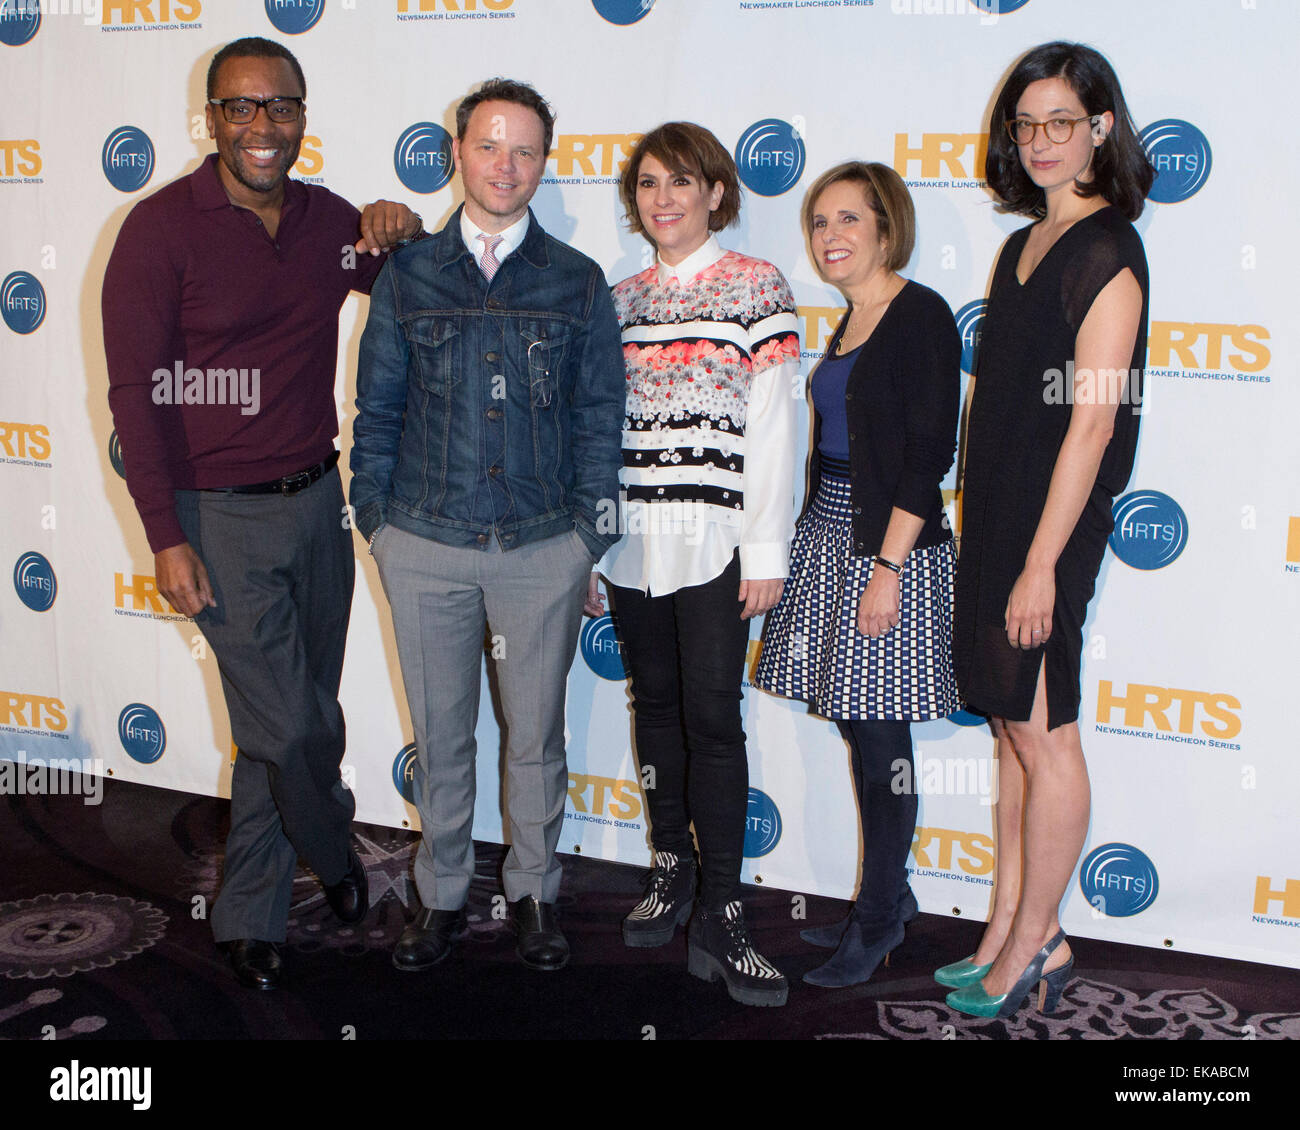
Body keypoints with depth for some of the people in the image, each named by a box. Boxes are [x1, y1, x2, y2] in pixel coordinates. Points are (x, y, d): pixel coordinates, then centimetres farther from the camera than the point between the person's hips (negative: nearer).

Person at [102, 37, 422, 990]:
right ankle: (334, 854, 30)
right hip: (222, 519, -5)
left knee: (289, 723, 13)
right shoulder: (162, 228, -9)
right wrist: (167, 537, -13)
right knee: (295, 726, -3)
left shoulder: (329, 219, 5)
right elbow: (138, 392, -10)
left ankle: (250, 917, 31)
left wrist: (398, 236, -2)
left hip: (316, 501, 5)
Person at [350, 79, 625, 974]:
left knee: (536, 733, 10)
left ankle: (535, 892, 29)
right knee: (441, 733, 11)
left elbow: (600, 418, 5)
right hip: (425, 544, 1)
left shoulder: (578, 284, 3)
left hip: (542, 547, 0)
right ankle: (443, 898, 28)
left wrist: (590, 539, 0)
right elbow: (377, 408, 9)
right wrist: (375, 516, 4)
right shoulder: (409, 276, 5)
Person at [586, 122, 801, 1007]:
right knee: (656, 705, 12)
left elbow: (773, 426, -4)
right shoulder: (621, 299, 13)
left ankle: (721, 916, 1)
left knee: (711, 716, -6)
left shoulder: (756, 286, 0)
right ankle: (673, 871, 27)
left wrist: (766, 551, -9)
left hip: (714, 543, -4)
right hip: (631, 542, 4)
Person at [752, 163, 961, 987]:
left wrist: (888, 565, -20)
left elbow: (929, 454, -17)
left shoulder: (921, 316, -11)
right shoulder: (851, 323, 15)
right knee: (856, 727, 13)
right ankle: (891, 894, 28)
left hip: (890, 546, -8)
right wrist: (816, 544, 16)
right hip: (831, 536, 9)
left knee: (880, 736, -1)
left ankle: (878, 920, 13)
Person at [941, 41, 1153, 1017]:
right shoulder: (1026, 244, 14)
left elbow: (1092, 420, -17)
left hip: (1051, 524, -8)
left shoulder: (1107, 250, -11)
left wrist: (1041, 562, -18)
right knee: (1013, 729, 13)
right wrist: (993, 540, 14)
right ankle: (1010, 932, 23)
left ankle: (1036, 945, 14)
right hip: (995, 514, 8)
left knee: (1042, 735, 1)